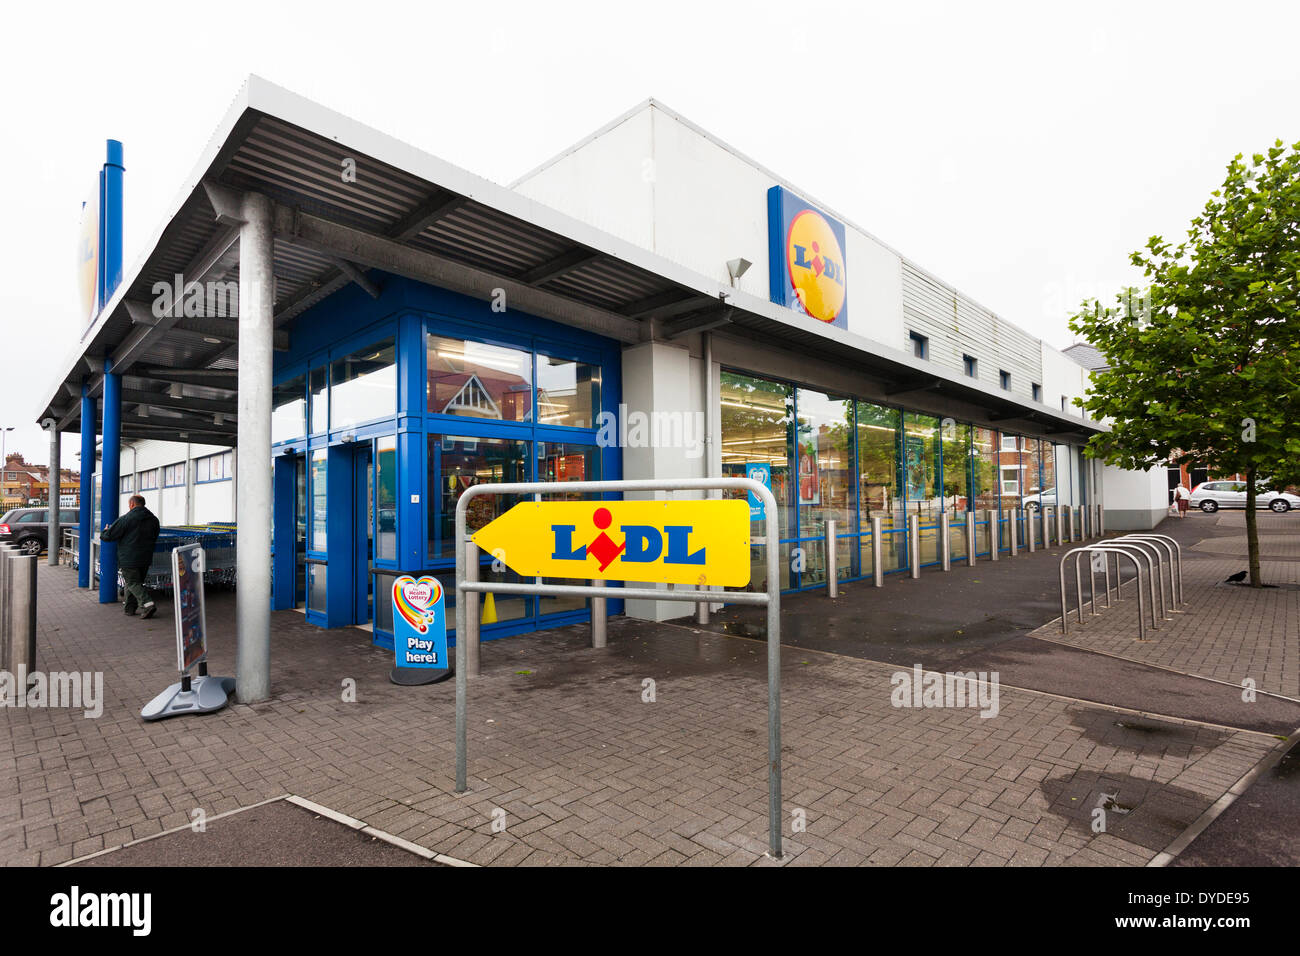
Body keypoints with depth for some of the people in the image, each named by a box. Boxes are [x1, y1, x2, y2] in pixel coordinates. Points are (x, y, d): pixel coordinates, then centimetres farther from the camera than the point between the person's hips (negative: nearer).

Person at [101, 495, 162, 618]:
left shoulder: (125, 519, -12)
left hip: (129, 559, -6)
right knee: (138, 582, 17)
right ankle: (129, 607, 22)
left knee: (133, 583, -3)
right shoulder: (154, 520, 7)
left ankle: (147, 604, -20)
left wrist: (103, 532, 14)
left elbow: (108, 536, -8)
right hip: (146, 559, 6)